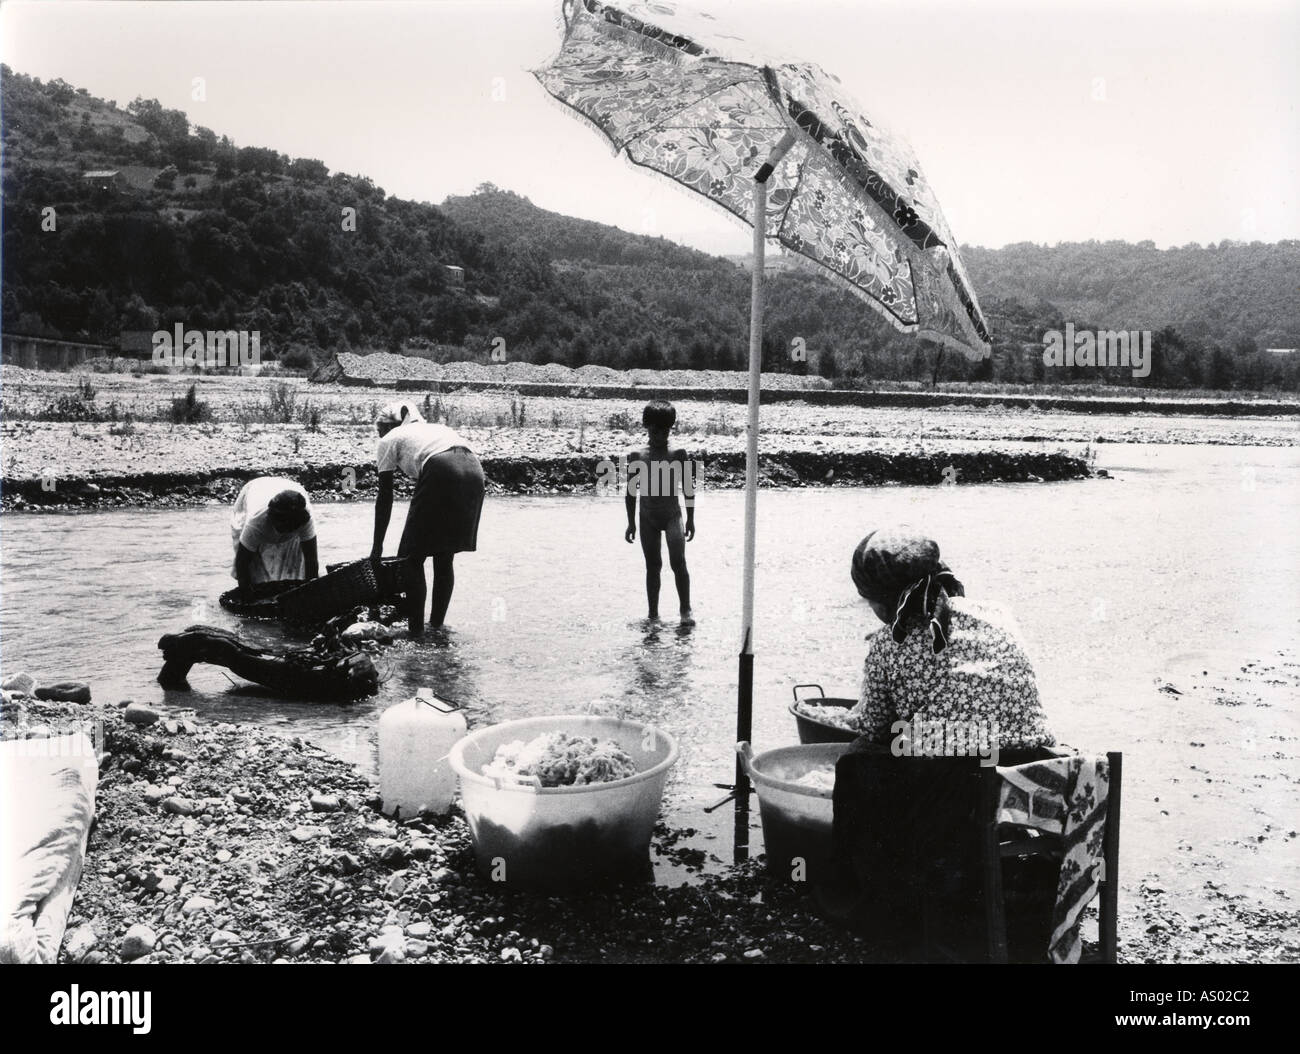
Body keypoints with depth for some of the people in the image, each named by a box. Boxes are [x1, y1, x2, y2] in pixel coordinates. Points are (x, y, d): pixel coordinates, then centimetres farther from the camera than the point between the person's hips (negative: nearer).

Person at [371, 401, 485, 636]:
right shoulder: (433, 428, 37)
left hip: (442, 472, -6)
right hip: (474, 469, 6)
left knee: (412, 556, 7)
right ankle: (436, 624, 24)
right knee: (444, 558, 19)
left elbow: (385, 497, 16)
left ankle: (416, 629, 6)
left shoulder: (390, 440, 20)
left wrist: (377, 546, 20)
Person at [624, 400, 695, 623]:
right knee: (653, 566, 7)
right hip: (648, 518, 1)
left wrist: (690, 519, 2)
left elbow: (688, 487, 3)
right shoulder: (637, 456, 1)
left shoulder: (678, 454, -1)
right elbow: (631, 491, 6)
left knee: (678, 562, -13)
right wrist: (631, 522, 5)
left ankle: (685, 611, -7)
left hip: (672, 515, -1)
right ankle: (653, 613, 13)